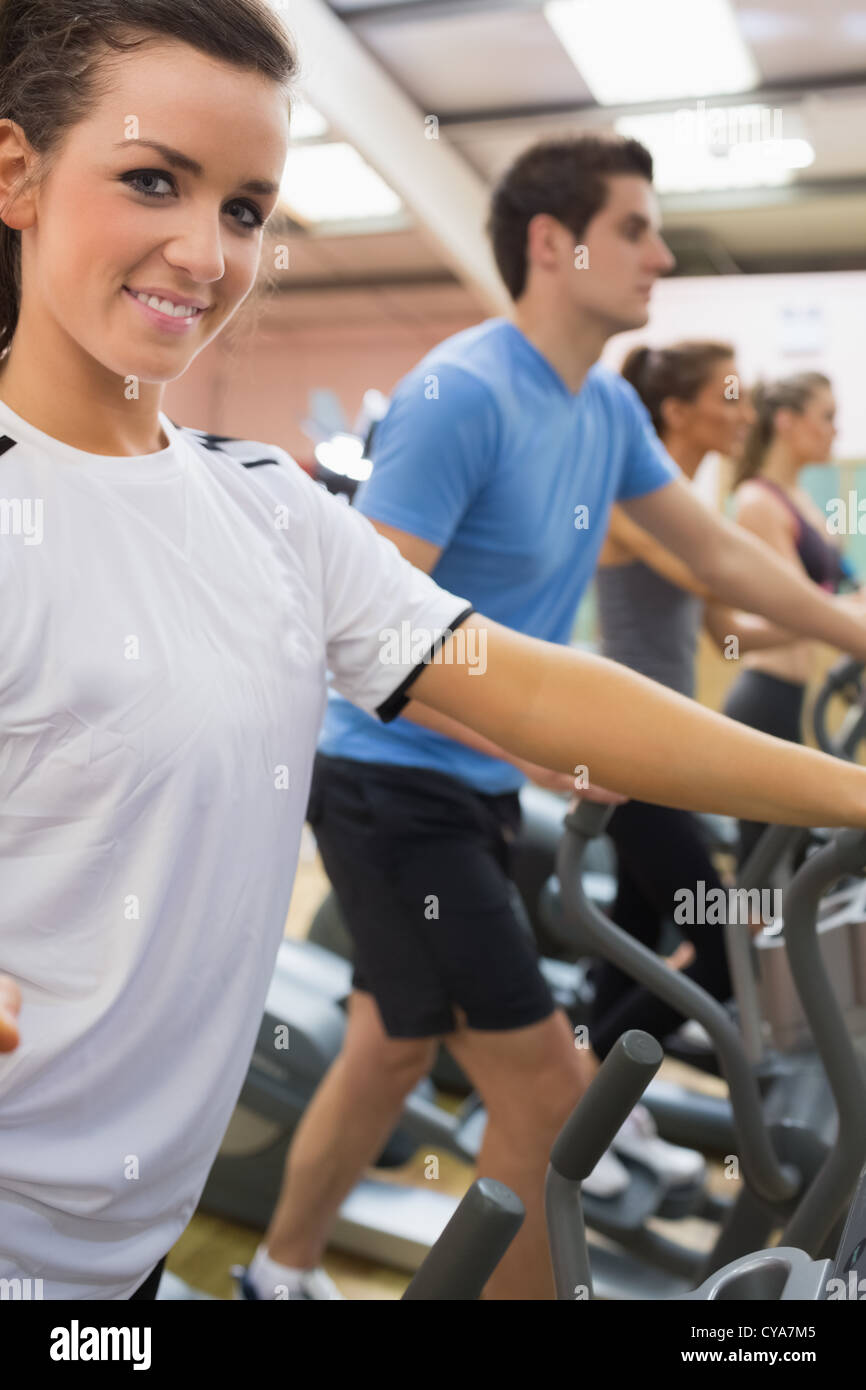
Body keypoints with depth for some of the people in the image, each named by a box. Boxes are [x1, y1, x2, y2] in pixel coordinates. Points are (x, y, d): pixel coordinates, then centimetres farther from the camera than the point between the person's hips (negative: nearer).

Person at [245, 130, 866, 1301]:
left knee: (391, 1055, 20)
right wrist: (539, 740, -34)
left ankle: (279, 1277, 42)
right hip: (396, 785, -8)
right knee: (549, 1089, -2)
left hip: (469, 787, 8)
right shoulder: (459, 394, -20)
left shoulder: (610, 409, 5)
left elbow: (723, 556, 15)